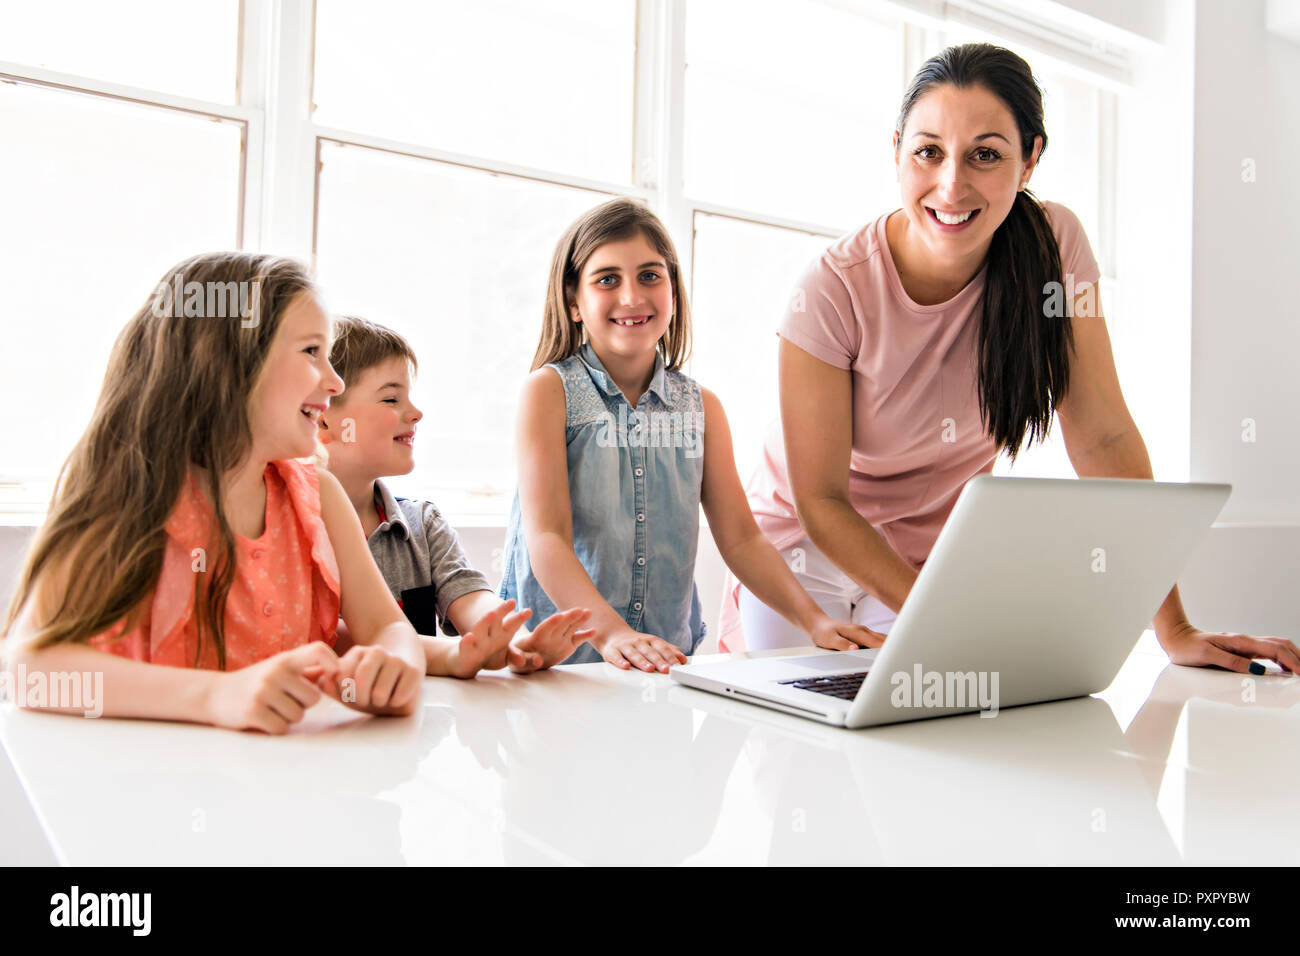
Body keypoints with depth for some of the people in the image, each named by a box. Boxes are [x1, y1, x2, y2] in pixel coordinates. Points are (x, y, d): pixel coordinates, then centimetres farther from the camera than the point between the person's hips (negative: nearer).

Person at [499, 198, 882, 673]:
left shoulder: (702, 407, 11)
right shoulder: (549, 391, -2)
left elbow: (741, 541, 10)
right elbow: (546, 537, -13)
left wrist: (814, 621, -5)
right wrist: (611, 633, -28)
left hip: (668, 660, 3)